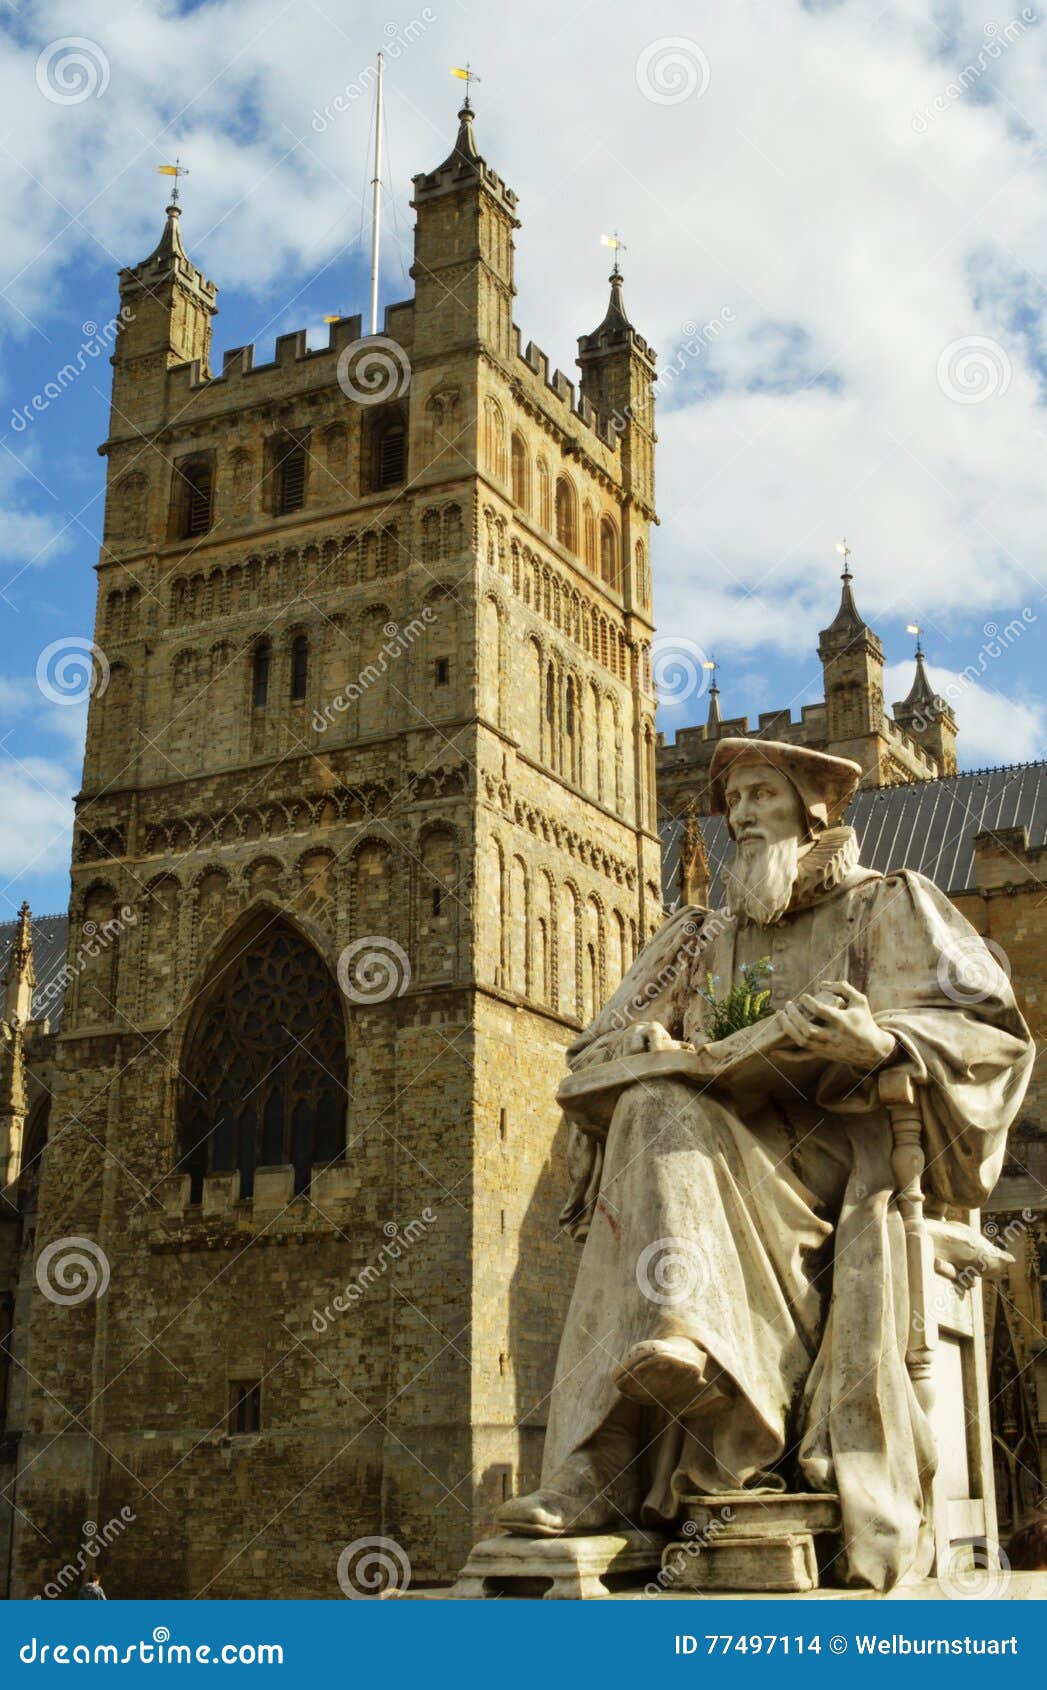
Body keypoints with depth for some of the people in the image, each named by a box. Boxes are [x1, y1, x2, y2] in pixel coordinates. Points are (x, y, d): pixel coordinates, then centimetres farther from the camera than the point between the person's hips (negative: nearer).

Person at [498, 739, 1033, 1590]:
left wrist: (881, 1041, -24)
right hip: (732, 1160, 4)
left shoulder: (888, 905, 13)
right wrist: (645, 1049, -7)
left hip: (844, 1159, -3)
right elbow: (591, 1055, 18)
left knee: (665, 1119, -34)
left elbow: (989, 1032, -2)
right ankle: (605, 1472, -44)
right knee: (657, 1111, -31)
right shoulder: (699, 939, 25)